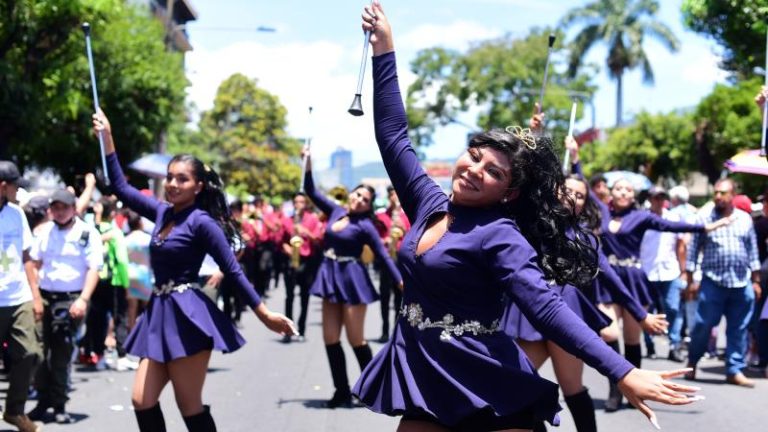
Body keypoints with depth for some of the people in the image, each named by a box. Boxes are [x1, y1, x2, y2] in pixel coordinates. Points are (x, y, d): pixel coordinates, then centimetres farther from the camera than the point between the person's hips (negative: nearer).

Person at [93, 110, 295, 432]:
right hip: (160, 313, 7)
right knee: (142, 401, 3)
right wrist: (107, 138, 17)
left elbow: (233, 270, -8)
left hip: (188, 317, -7)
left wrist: (264, 314, -11)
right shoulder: (163, 212, 12)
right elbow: (121, 188, 21)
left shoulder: (201, 222, -7)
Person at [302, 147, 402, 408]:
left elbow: (383, 256, -8)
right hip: (331, 278, 6)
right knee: (330, 338, 4)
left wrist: (402, 283, -15)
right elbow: (310, 191, 14)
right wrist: (308, 164, 3)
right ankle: (342, 391, 12)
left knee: (355, 339, -1)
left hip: (352, 280, -6)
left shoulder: (365, 226, -8)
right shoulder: (335, 211, 7)